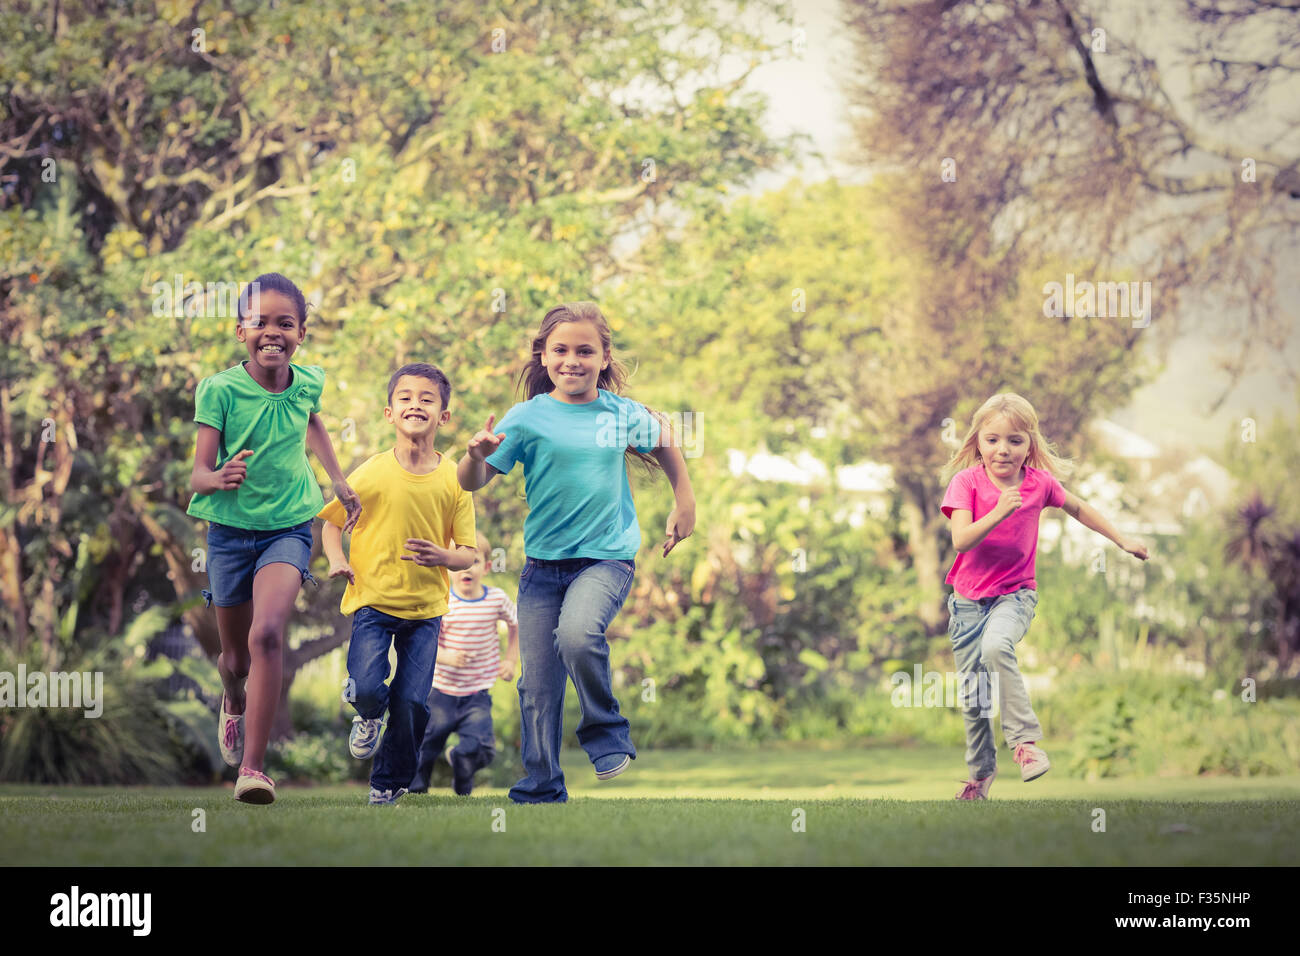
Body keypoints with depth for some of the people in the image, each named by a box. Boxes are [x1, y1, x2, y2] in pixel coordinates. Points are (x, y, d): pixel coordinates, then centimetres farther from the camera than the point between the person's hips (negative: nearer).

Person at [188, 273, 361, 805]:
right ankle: (234, 703, 53)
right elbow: (198, 476, -18)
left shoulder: (308, 382, -4)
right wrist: (219, 478, -41)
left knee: (267, 633, -25)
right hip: (231, 529, 0)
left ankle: (253, 766, -25)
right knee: (236, 656, 14)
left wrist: (339, 482, 25)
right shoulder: (220, 390, -14)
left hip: (289, 527, 0)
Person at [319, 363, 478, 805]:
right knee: (367, 688, -19)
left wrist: (442, 556, -19)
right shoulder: (371, 473, -5)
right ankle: (369, 716, 20)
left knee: (411, 703, -4)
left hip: (426, 607, 1)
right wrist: (337, 559, -10)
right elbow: (333, 522, 9)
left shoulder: (454, 481, -2)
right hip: (372, 601, -1)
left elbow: (467, 553, 3)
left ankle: (389, 782, 22)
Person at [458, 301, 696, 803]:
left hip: (608, 557, -1)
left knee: (577, 634, -30)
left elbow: (664, 444, 24)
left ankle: (605, 730, -6)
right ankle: (541, 790, 14)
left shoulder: (623, 414, 2)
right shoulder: (528, 418, -3)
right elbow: (472, 482, -6)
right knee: (538, 683, 1)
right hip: (543, 561, 1)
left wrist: (684, 502, 23)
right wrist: (476, 455, -27)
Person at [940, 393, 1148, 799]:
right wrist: (999, 511, -37)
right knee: (973, 695, 4)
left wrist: (1123, 541, 18)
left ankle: (1024, 737, -25)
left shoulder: (1039, 483, -6)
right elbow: (961, 540, -24)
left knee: (996, 647, -33)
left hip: (1015, 593, -1)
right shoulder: (966, 482, -12)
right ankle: (981, 770, 25)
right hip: (969, 597, 1)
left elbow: (1078, 509, 15)